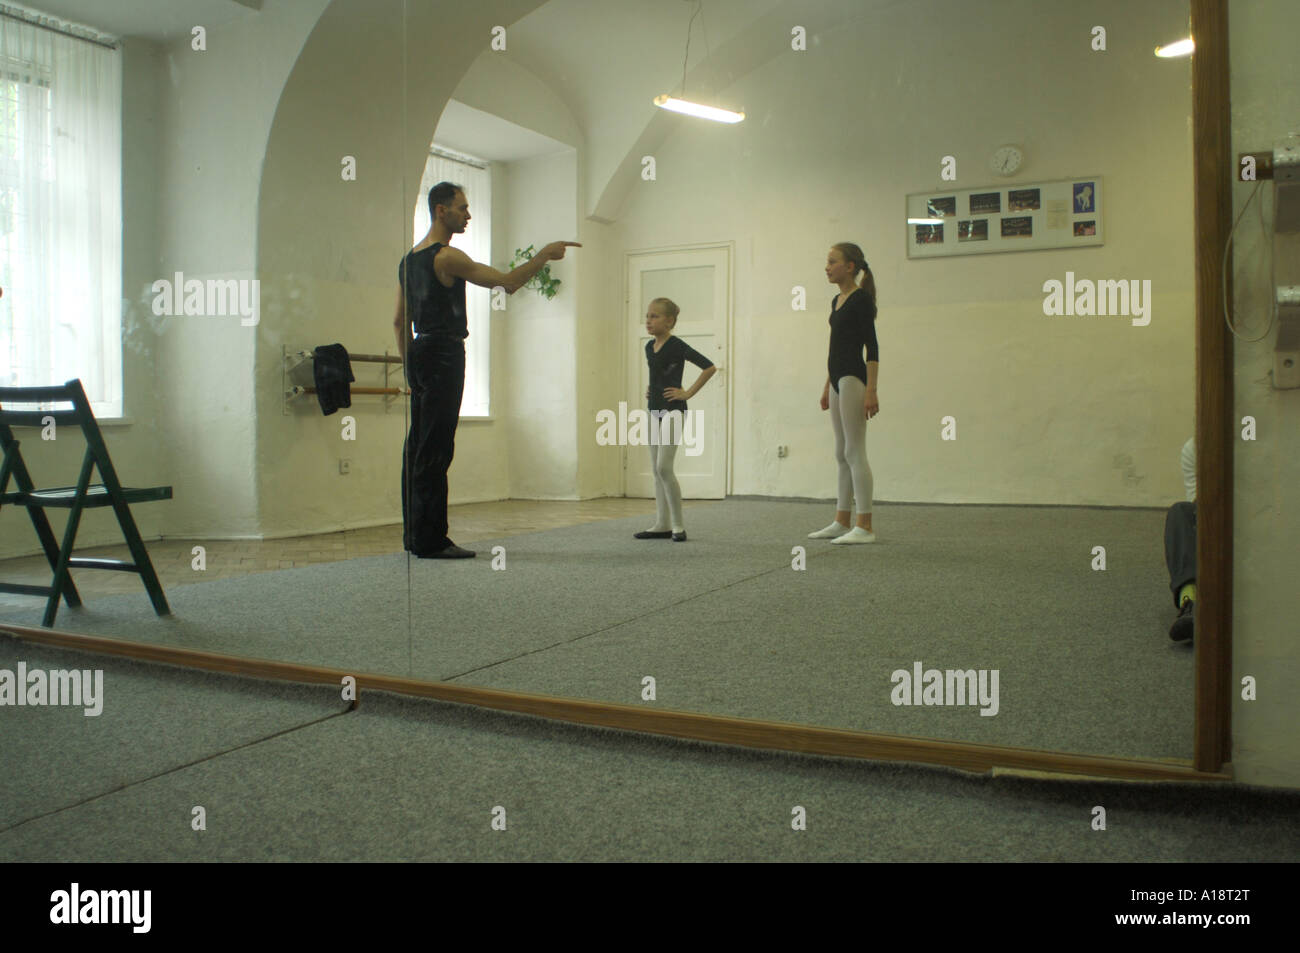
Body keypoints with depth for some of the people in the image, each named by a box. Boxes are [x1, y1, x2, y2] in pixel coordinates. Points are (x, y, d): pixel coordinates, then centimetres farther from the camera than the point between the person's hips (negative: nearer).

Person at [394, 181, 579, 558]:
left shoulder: (409, 259, 17)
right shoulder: (447, 257, -11)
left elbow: (400, 321, 19)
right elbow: (507, 282, -15)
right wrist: (544, 255, -5)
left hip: (419, 354, 10)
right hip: (444, 354, -9)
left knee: (418, 447, 11)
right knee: (435, 450, -9)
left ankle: (415, 533, 17)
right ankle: (430, 540, -7)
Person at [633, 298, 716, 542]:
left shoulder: (676, 346, -13)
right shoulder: (649, 347, 10)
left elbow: (709, 367, -19)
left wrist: (688, 393, -16)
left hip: (673, 411, -8)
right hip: (654, 410, 8)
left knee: (664, 468, -13)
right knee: (656, 470, 8)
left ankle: (678, 525, -3)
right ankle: (662, 524, 14)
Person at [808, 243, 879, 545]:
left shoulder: (861, 298, -10)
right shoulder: (837, 301, 15)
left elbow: (872, 346, -15)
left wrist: (871, 390, -21)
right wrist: (827, 386, 21)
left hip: (854, 378, -9)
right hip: (838, 379, 9)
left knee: (854, 453, -8)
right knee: (842, 455, 12)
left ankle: (865, 527, -4)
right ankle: (841, 522, 18)